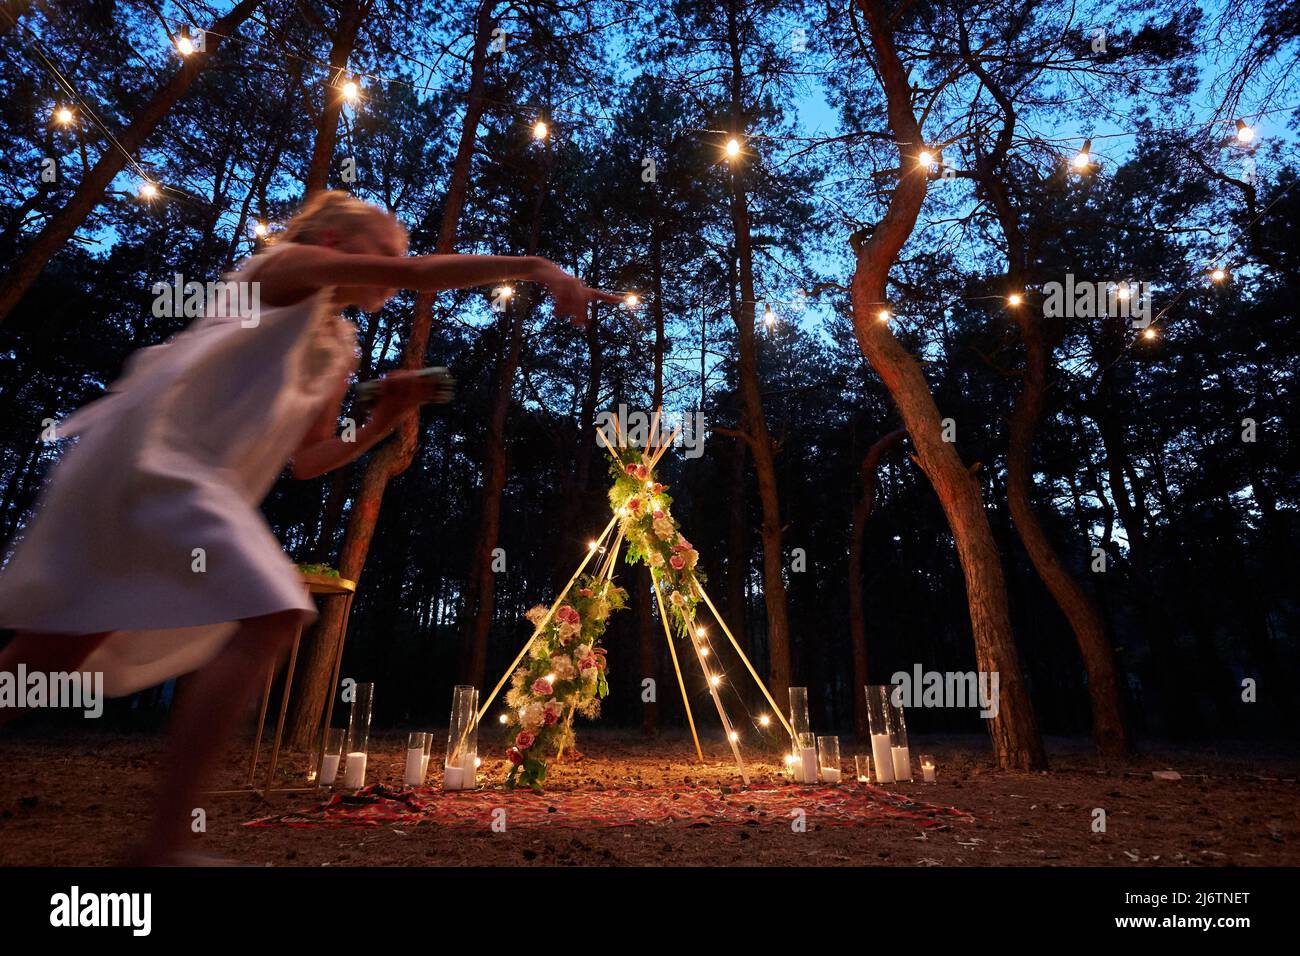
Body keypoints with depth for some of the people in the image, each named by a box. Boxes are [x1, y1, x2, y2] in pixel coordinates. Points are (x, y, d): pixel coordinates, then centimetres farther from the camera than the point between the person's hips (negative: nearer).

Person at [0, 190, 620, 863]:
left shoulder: (340, 350, 20)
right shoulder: (287, 264, 0)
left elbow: (306, 461, 17)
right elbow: (420, 272, -16)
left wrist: (383, 423, 6)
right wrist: (537, 266, -17)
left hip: (201, 477, 9)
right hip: (150, 447, -9)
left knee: (58, 646, 14)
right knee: (272, 615, -20)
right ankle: (162, 843, -12)